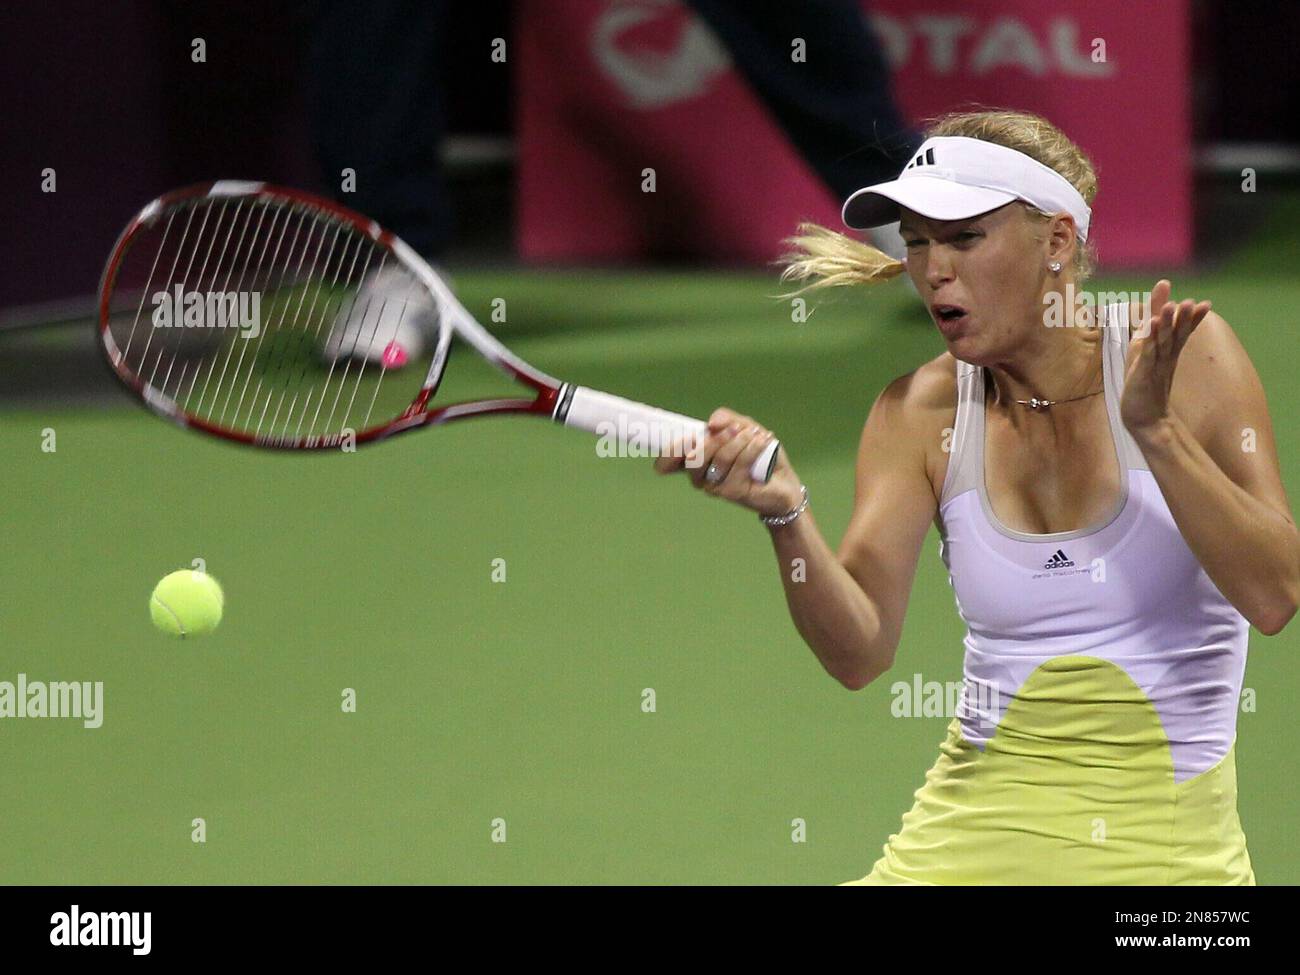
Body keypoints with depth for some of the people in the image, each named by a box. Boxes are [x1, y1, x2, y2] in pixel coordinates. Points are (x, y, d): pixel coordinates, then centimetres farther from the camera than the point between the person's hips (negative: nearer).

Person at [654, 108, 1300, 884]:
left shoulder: (1179, 356, -7)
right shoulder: (920, 414, -1)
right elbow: (860, 653, -11)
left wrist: (1154, 428, -24)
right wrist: (786, 513, -29)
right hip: (975, 841, 1)